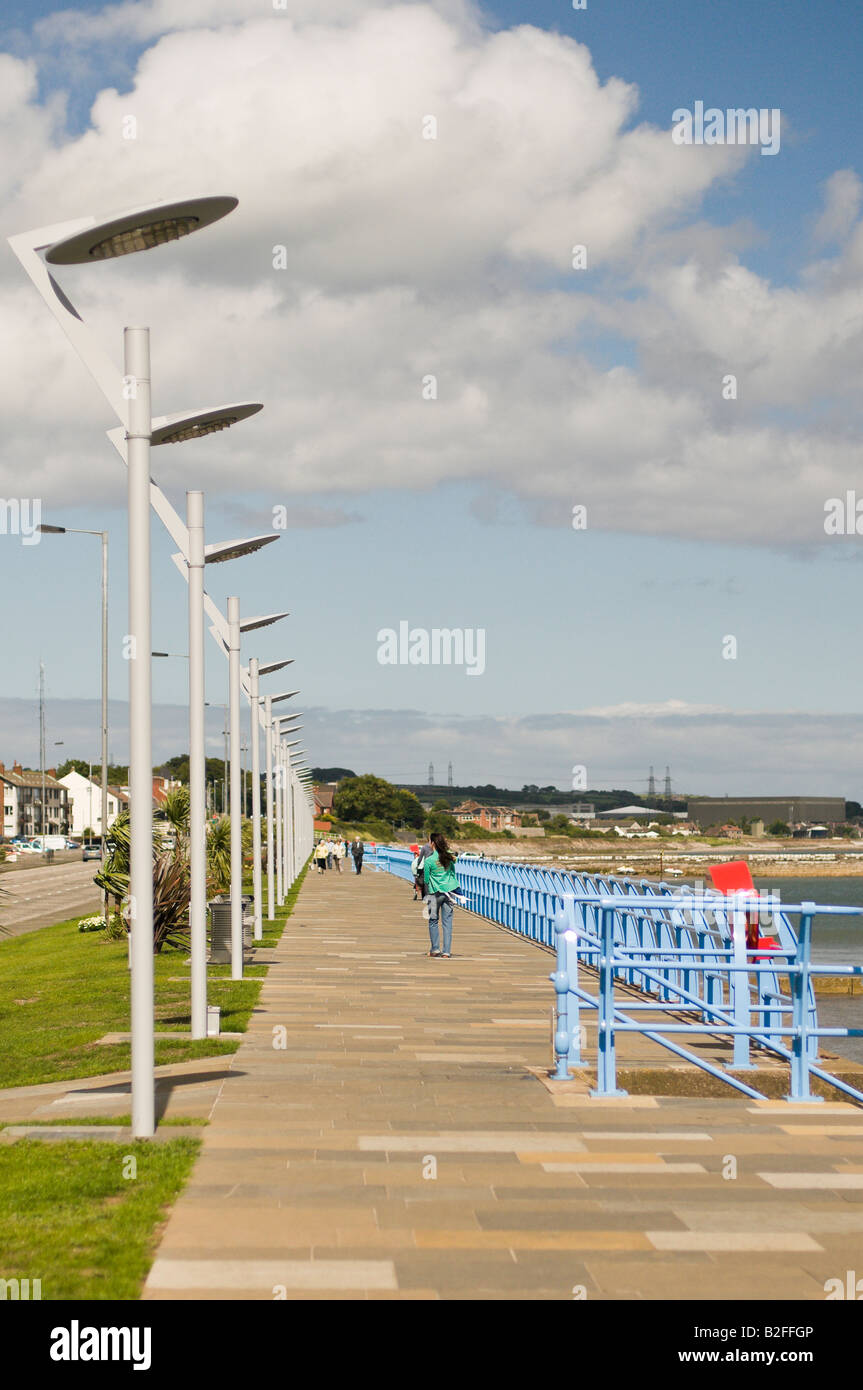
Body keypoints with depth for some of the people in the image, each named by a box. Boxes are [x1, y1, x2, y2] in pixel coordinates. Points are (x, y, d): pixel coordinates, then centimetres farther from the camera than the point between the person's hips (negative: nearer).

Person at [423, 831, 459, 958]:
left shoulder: (429, 860, -12)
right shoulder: (449, 857, 0)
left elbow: (426, 879, -4)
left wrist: (427, 892, 13)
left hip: (435, 893, -4)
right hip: (449, 891, 4)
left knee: (433, 920, 12)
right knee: (447, 921, 4)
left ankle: (435, 949, 15)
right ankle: (447, 951, 2)